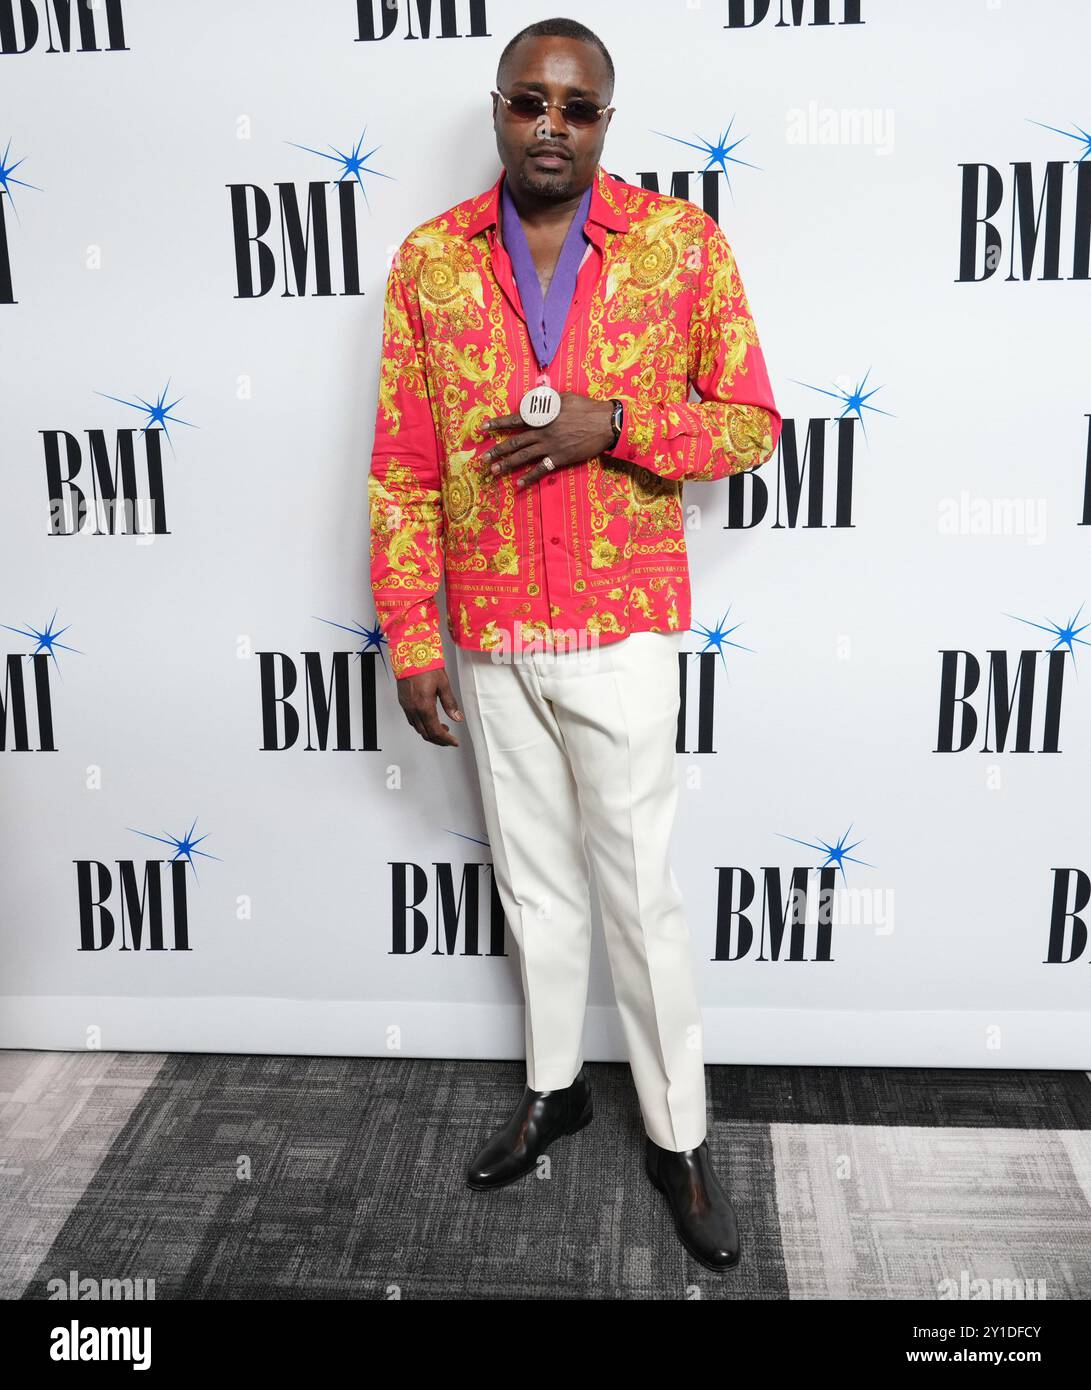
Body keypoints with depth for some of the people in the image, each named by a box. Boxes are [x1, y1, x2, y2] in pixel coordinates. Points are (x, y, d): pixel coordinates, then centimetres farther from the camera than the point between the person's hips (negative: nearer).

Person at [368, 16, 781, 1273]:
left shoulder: (683, 242, -4)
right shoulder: (429, 260, 1)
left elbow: (752, 424, -1)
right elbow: (402, 468, 2)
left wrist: (611, 424, -18)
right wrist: (410, 637, -2)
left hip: (620, 630, -2)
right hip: (490, 636, 3)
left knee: (639, 888, 5)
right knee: (533, 879, 17)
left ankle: (677, 1137, 24)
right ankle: (555, 1087, 38)